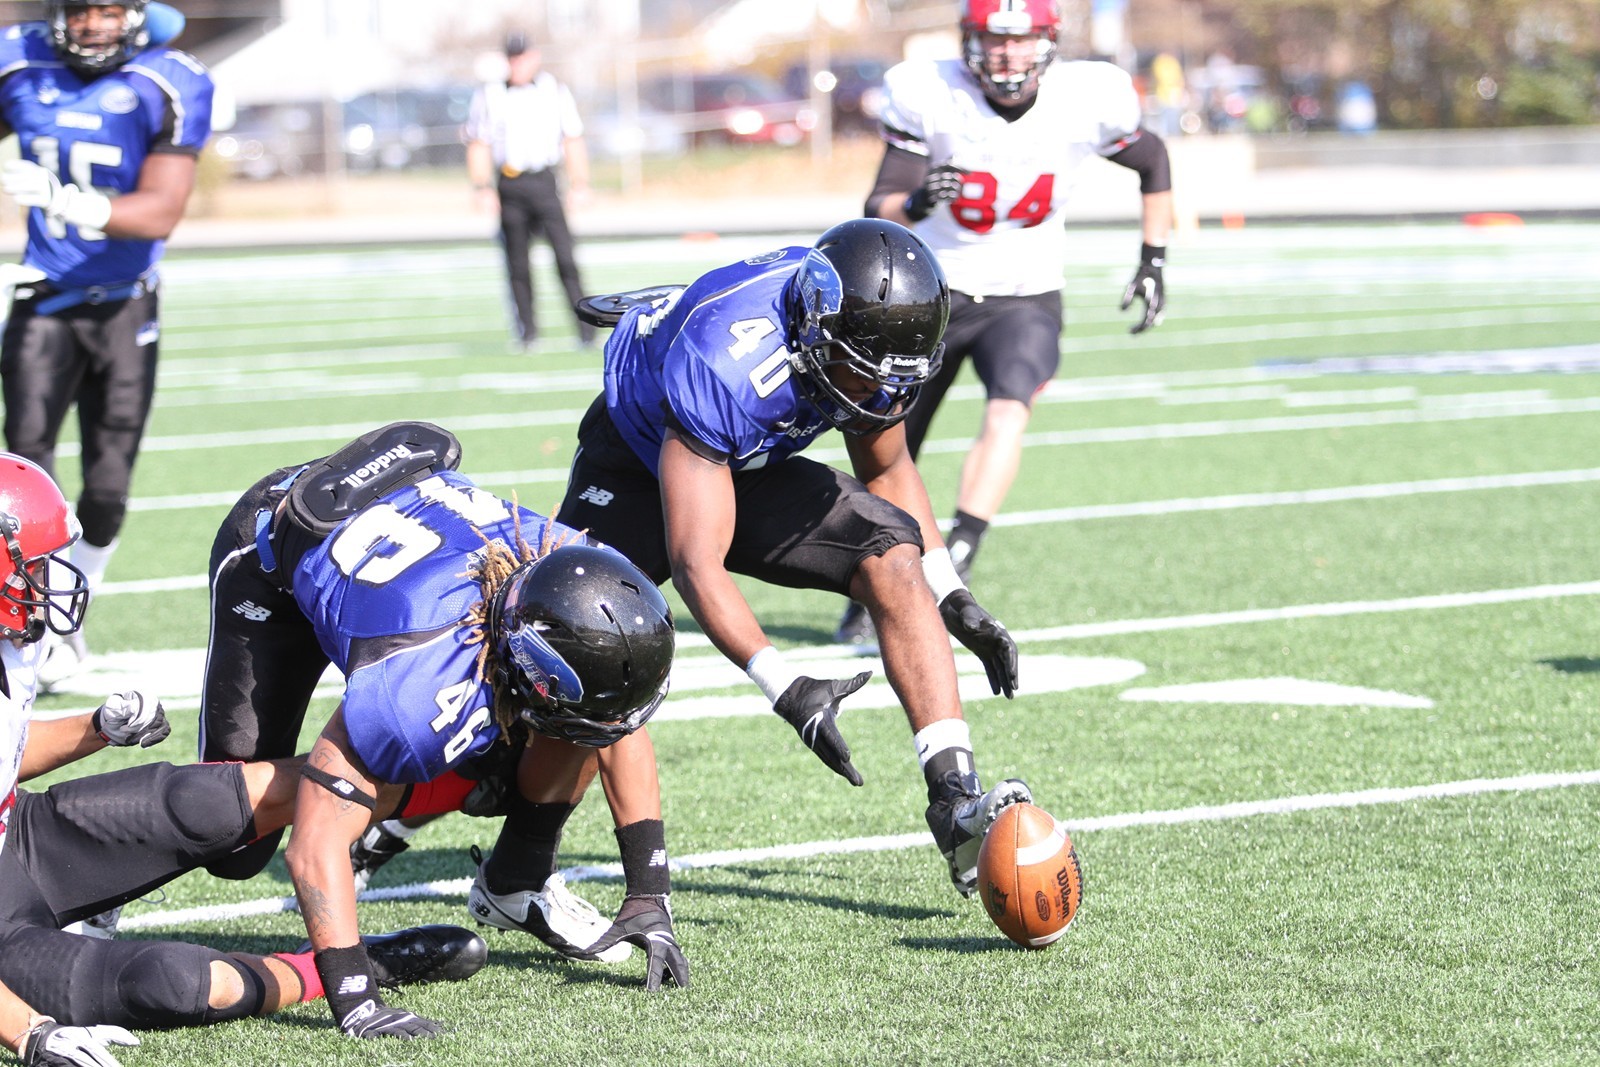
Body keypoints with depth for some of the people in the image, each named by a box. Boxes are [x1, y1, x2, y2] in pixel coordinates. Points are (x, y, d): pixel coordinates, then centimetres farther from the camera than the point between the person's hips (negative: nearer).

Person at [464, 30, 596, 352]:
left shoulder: (554, 91, 9)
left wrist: (580, 183, 1)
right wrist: (482, 187, -6)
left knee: (565, 256, -10)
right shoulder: (488, 96, 7)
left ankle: (585, 327, -9)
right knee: (517, 263, 1)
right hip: (509, 186, 0)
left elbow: (573, 140, 11)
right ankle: (527, 334, 8)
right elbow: (478, 145, 5)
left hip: (544, 183, 0)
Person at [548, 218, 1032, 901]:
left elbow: (888, 471, 3)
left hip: (754, 472, 5)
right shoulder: (724, 365, -41)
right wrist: (782, 688, -46)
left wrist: (953, 599, -5)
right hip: (637, 469, -5)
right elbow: (696, 564, -40)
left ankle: (956, 803, -21)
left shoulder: (873, 336, -20)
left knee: (894, 559, -19)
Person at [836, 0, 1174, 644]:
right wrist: (916, 203, -41)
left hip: (1025, 300, -1)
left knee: (1008, 414, -30)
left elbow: (1153, 161, 8)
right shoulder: (928, 97, -17)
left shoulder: (1086, 102, -14)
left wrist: (1153, 262, 6)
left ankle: (953, 568, -35)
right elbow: (878, 212, -18)